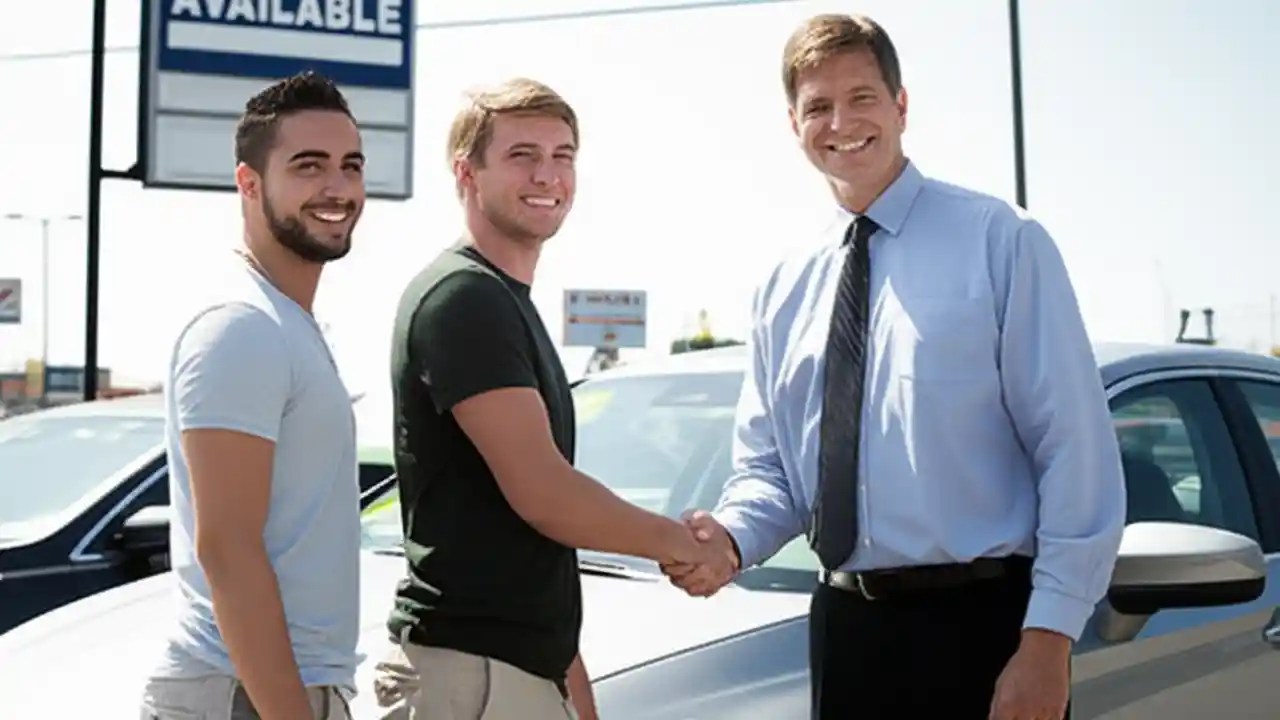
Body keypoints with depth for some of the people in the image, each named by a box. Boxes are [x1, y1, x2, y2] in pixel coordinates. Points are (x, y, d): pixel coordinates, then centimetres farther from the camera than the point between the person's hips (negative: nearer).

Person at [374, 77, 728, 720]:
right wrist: (680, 541, -4)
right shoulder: (462, 297, -13)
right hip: (469, 666, -9)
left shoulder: (509, 303, 16)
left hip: (528, 664, 9)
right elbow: (542, 494, -20)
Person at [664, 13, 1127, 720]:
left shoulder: (998, 241, -6)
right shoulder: (784, 289, 9)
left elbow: (1075, 450, -10)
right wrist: (731, 536, -9)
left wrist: (1048, 638, -15)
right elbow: (766, 463, 13)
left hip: (981, 621, -4)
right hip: (845, 626, 5)